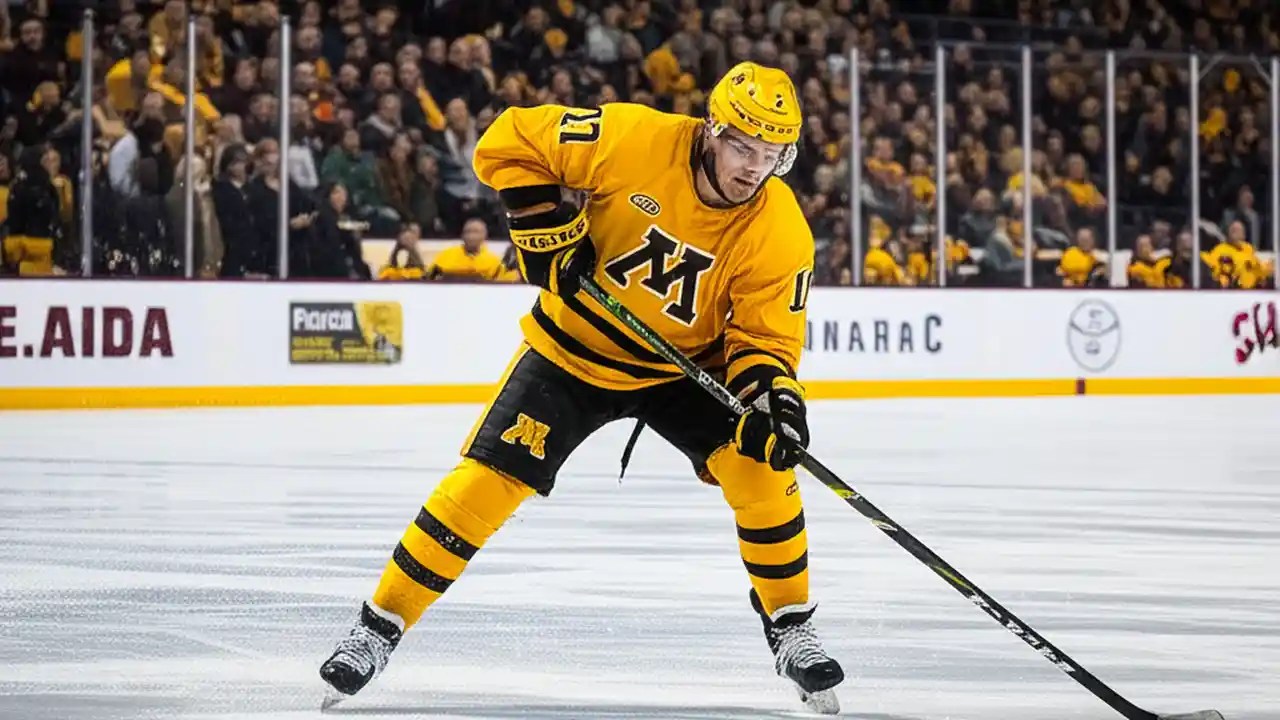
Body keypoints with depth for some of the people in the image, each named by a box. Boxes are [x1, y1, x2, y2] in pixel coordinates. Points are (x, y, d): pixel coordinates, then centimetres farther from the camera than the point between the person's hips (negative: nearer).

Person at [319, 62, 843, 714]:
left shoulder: (780, 233, -19)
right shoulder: (634, 140, -25)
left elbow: (765, 336, -14)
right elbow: (510, 143, -15)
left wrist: (772, 395, -34)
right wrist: (547, 230, -21)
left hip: (685, 365, 1)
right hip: (574, 345, -1)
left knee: (762, 463, -19)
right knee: (486, 481, -10)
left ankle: (790, 629, 2)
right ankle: (379, 626, 3)